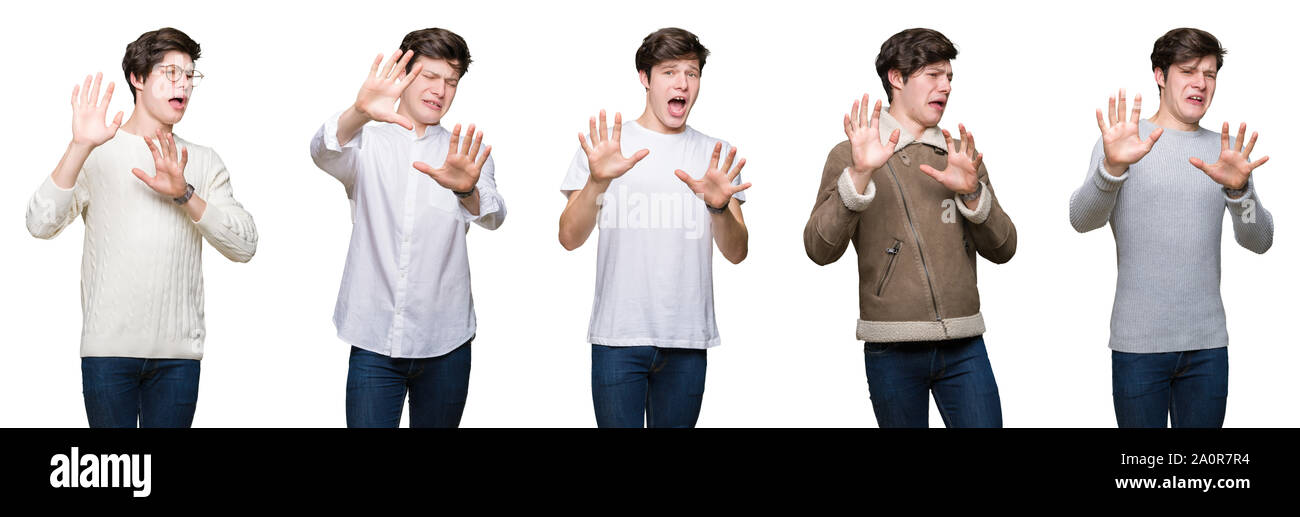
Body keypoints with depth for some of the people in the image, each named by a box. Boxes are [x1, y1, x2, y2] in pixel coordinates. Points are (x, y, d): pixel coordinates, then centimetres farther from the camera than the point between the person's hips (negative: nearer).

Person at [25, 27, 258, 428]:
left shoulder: (203, 162, 13)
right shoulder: (98, 154, 5)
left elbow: (245, 246, 2)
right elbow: (41, 225, -9)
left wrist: (184, 195, -12)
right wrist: (80, 147, -20)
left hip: (179, 350, 2)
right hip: (109, 347, -2)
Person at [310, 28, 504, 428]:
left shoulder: (467, 154, 8)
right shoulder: (367, 144, 6)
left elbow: (492, 216, -11)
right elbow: (325, 153, -17)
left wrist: (467, 190, -36)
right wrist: (360, 113, -39)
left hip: (446, 346, 1)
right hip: (374, 340, -1)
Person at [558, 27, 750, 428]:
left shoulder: (716, 155, 9)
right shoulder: (602, 144, 4)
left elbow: (736, 253, 2)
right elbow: (570, 239, -4)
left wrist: (719, 207, -19)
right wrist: (597, 182, -22)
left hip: (687, 341, 2)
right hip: (617, 335, -2)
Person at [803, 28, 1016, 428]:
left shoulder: (962, 154, 15)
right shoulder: (849, 156, 2)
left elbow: (1002, 250, 10)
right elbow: (820, 249, -10)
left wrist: (972, 193, -7)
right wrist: (860, 175, -20)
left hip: (963, 345, 3)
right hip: (893, 347, -3)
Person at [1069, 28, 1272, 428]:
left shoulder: (1224, 150, 10)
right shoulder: (1120, 140, 1)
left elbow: (1259, 241, 0)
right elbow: (1082, 220, -14)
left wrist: (1238, 189, -20)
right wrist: (1113, 167, -34)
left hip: (1207, 341, 3)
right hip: (1138, 341, -3)